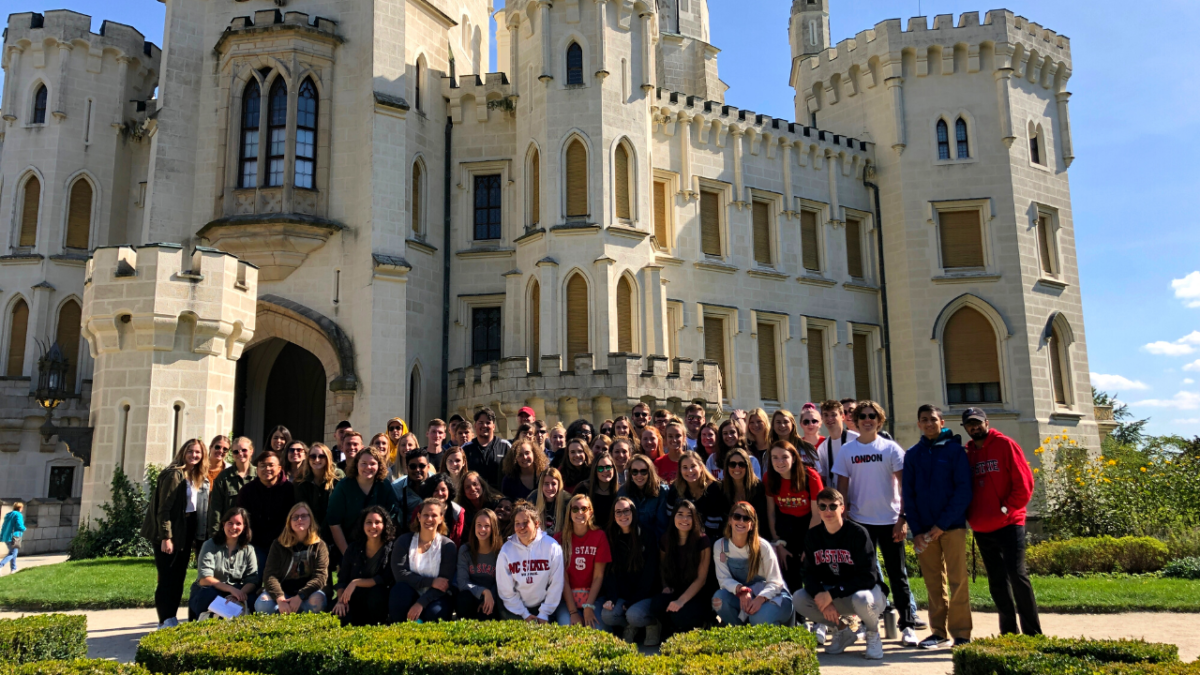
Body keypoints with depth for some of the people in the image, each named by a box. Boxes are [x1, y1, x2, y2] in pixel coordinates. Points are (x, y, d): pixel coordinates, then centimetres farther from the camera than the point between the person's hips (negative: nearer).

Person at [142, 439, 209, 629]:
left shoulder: (199, 478, 11)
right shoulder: (174, 475, -12)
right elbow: (164, 508, -16)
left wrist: (198, 535, 6)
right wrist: (166, 537, -20)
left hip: (187, 531, 8)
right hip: (172, 531, -8)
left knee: (179, 577, 11)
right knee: (168, 577, -5)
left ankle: (171, 618, 18)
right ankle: (166, 621, 0)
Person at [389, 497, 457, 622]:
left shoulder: (448, 546, -4)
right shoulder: (404, 540, 1)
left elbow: (445, 582, -11)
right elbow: (399, 573, -13)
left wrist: (421, 603, -24)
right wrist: (431, 582, -19)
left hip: (435, 597, -1)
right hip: (411, 595, 1)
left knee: (434, 613, -33)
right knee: (400, 589, -31)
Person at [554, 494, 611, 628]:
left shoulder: (599, 536, -1)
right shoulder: (560, 538, -2)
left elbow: (598, 576, -4)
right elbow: (563, 578, -6)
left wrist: (589, 607, -13)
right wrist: (573, 611, -13)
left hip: (593, 597, 1)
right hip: (567, 598, 0)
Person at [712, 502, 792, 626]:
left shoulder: (762, 546, -15)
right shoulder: (720, 546, -8)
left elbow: (774, 583, -13)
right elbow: (724, 579, -11)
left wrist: (760, 599, -34)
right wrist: (740, 590, -34)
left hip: (771, 595, -3)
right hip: (741, 597, 3)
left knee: (759, 618, -36)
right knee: (720, 599, -28)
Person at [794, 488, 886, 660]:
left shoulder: (858, 533, -18)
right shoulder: (813, 536, -3)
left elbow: (868, 577, -22)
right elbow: (810, 575, -4)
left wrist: (832, 594, -27)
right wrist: (823, 599, -24)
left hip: (862, 589, -5)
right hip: (830, 594, 5)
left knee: (862, 600, -39)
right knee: (798, 599, -19)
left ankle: (873, 633, -2)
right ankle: (842, 631, 5)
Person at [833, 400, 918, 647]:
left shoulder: (891, 449, -1)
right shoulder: (847, 450, 3)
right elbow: (842, 487, 5)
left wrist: (903, 518, -10)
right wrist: (843, 517, -3)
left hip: (889, 520, -1)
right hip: (859, 521, 2)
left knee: (897, 574, 4)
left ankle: (908, 625, 10)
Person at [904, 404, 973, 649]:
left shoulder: (955, 449, 0)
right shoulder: (912, 455, 10)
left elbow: (963, 490, -7)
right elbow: (908, 495, 9)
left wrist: (943, 524, -13)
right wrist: (916, 530, -2)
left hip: (952, 526, -3)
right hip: (924, 529, 3)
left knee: (958, 580, -3)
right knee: (933, 582, 7)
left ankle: (961, 633, 4)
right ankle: (939, 632, 15)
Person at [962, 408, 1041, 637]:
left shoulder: (1005, 445, -2)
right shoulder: (967, 453, 11)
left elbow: (1024, 482, -7)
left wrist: (1007, 508, -12)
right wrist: (971, 515, 5)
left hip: (1009, 524, -5)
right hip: (982, 529, 5)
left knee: (1017, 575, -10)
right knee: (996, 582, 9)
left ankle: (1032, 632, -2)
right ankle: (1008, 632, 17)